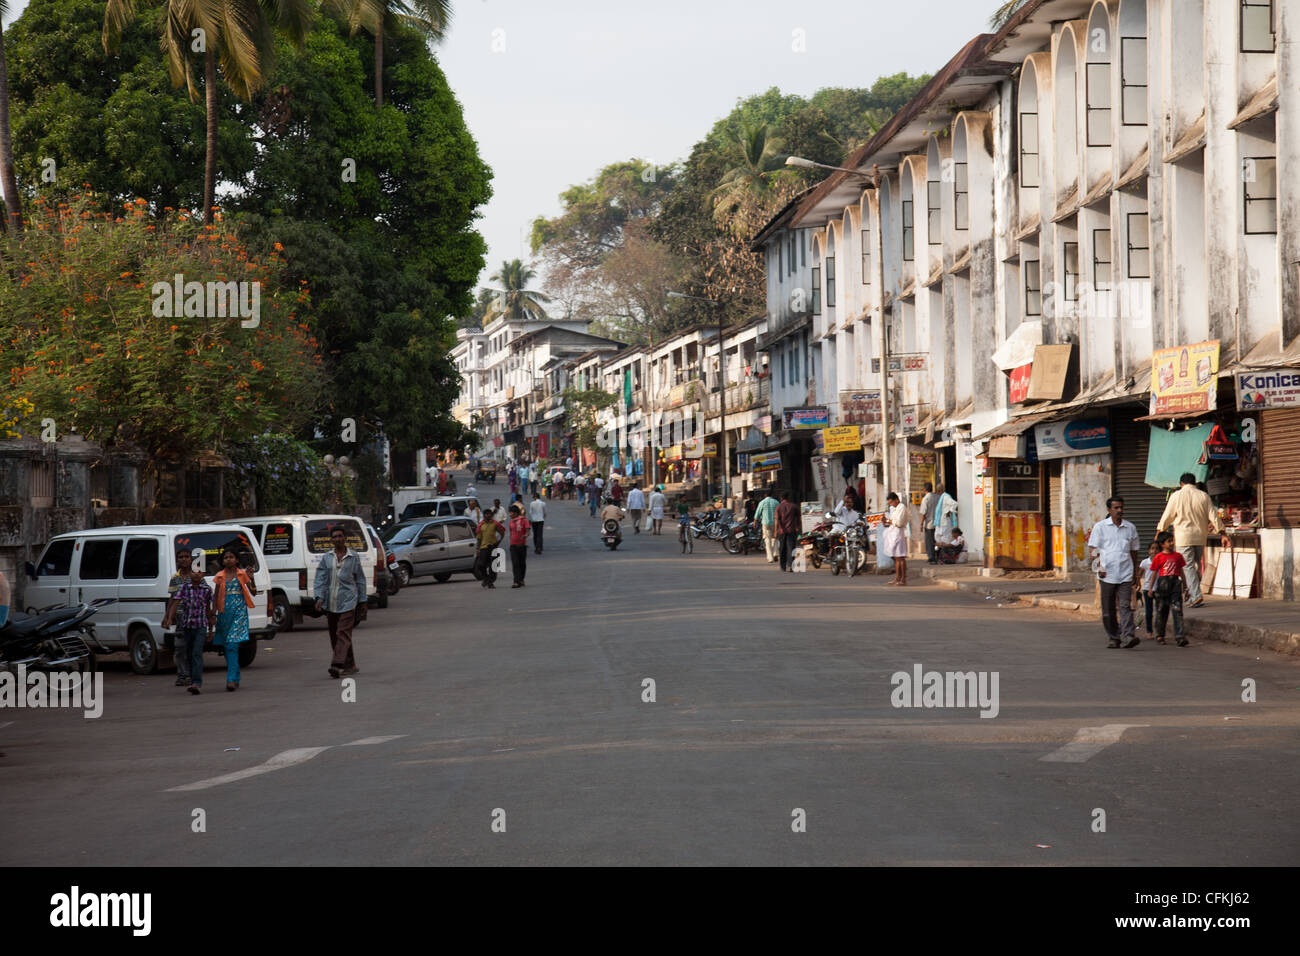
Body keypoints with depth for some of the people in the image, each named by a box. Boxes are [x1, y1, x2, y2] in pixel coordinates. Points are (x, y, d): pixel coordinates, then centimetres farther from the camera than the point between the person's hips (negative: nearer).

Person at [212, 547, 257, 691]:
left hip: (239, 611, -3)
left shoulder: (243, 574, 4)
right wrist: (213, 613, 2)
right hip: (224, 612, 3)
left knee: (232, 645, -15)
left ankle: (232, 679, -21)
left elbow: (253, 593, 5)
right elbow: (215, 596, 12)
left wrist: (251, 579, -10)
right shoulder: (219, 576, 8)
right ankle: (235, 678, 17)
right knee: (226, 647, 5)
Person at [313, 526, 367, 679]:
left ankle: (337, 665, -22)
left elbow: (360, 580, 9)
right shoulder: (327, 557, 9)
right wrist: (320, 598, -9)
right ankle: (350, 665, 19)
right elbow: (320, 579, 4)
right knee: (334, 635, 8)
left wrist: (362, 601, 8)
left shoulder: (354, 557, 4)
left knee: (343, 633, -13)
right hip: (330, 603, 4)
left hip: (347, 601, -4)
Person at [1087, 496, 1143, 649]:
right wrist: (1099, 567, -12)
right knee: (1109, 609, 5)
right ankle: (1112, 638, 15)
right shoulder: (1100, 527, 3)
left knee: (1125, 605, -11)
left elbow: (1134, 551, 18)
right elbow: (1092, 550, 2)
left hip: (1125, 575, 1)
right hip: (1107, 574, -1)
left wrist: (1135, 574, 18)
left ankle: (1128, 636, -21)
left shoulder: (1130, 527, 10)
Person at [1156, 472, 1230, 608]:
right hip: (1200, 536, 3)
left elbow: (1167, 517, 2)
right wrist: (1222, 534, 8)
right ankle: (1193, 595, 16)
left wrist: (1159, 532, 15)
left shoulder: (1176, 496, -2)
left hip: (1184, 537, -3)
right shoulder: (1203, 496, 5)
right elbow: (1213, 516, 3)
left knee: (1188, 567, -5)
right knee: (1196, 566, 14)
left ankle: (1196, 595, -18)